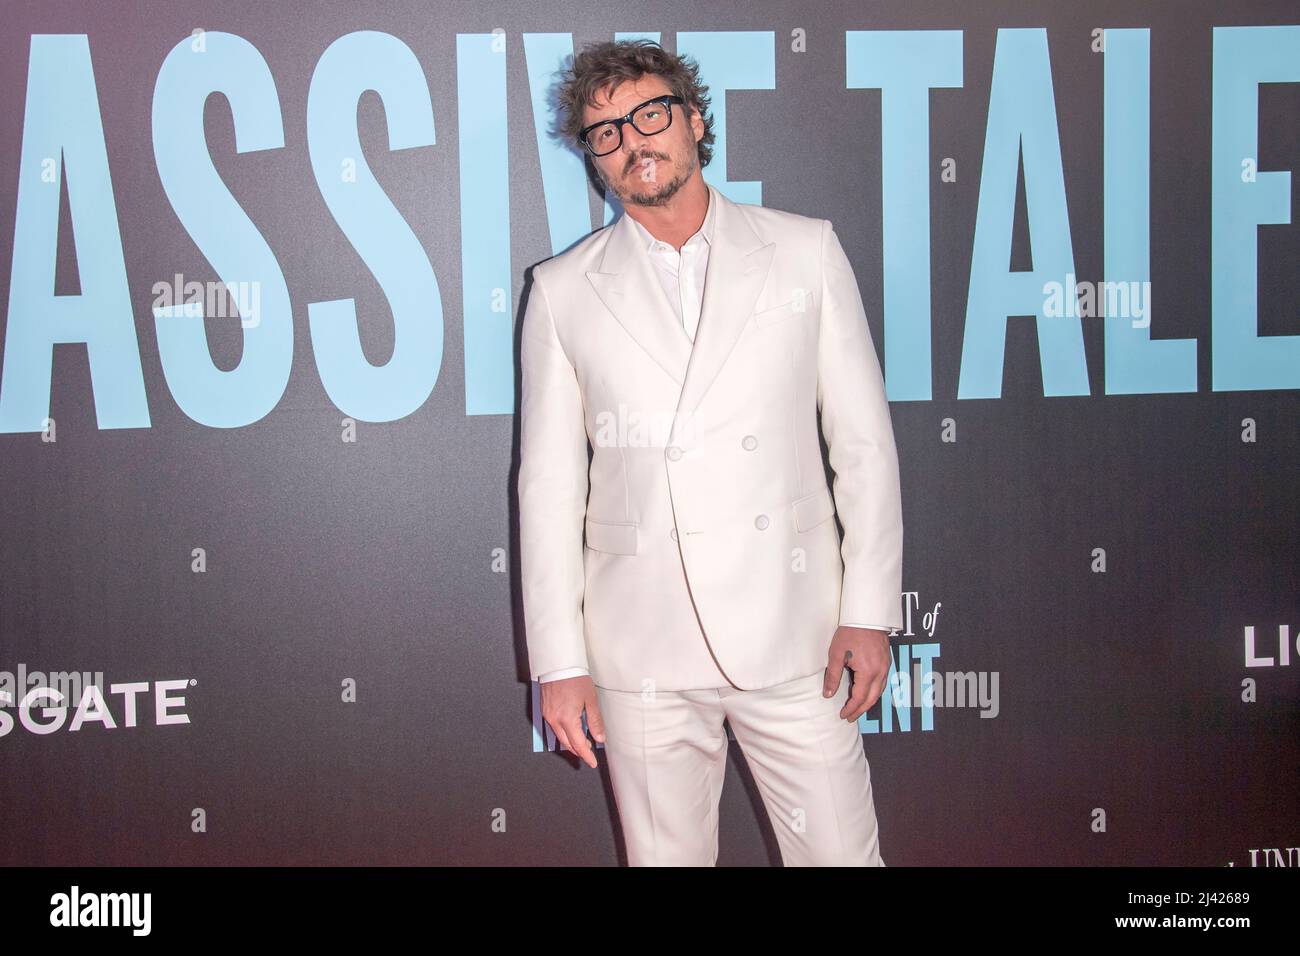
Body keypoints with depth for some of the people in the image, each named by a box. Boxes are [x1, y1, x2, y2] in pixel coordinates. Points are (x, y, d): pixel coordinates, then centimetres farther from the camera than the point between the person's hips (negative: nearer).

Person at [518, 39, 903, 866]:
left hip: (790, 632, 0)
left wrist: (869, 610, -2)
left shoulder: (805, 251, 5)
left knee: (842, 853, 3)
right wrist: (559, 659, 0)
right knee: (666, 856, 10)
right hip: (641, 648, 1)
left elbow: (863, 438, 4)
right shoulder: (564, 290, 5)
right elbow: (549, 483, 5)